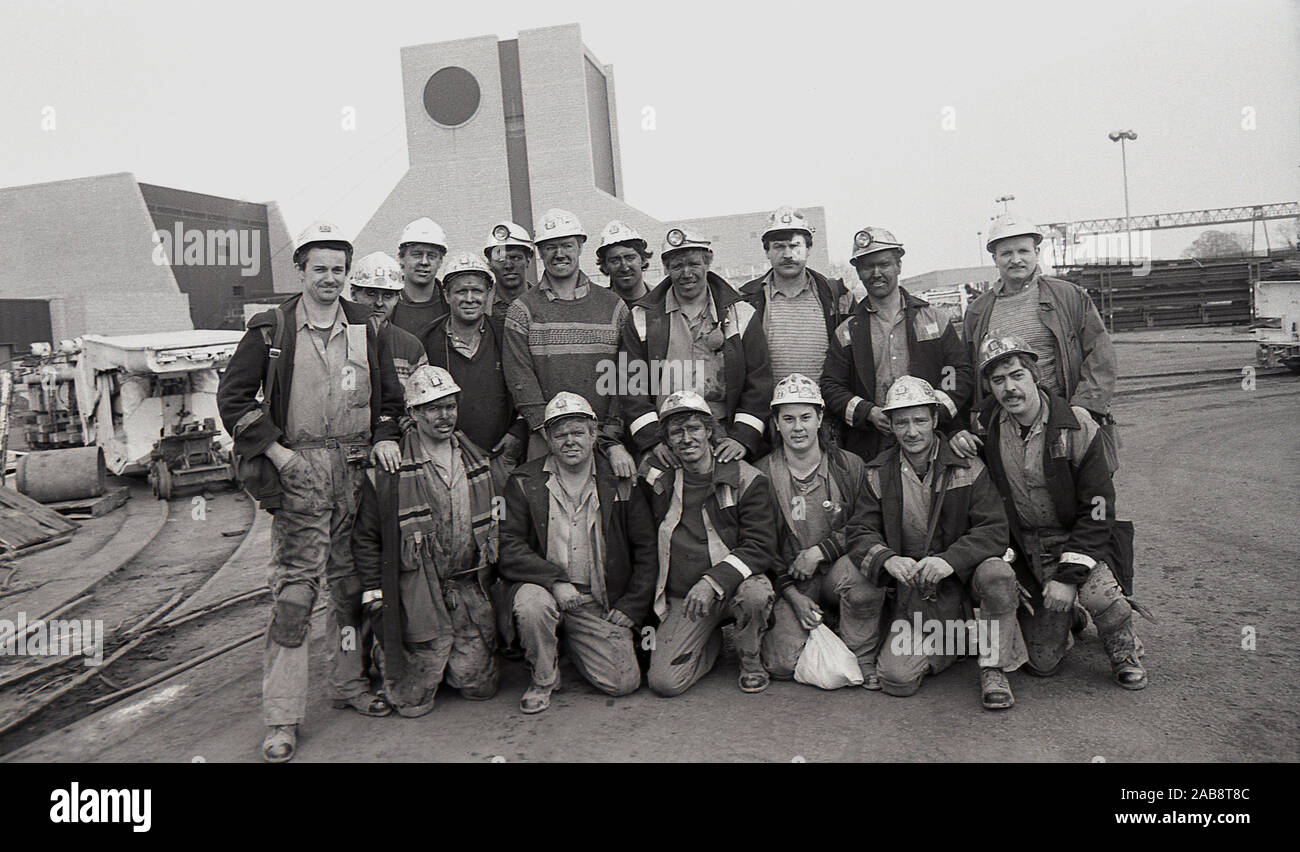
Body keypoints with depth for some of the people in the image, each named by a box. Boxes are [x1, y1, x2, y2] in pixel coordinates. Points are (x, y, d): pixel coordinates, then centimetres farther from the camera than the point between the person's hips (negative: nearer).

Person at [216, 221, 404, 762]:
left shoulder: (368, 328, 11)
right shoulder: (271, 329, 2)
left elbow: (390, 394, 19)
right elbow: (232, 395, 2)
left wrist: (385, 437, 2)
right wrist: (275, 450, -7)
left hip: (358, 468, 4)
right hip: (299, 472, -3)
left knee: (352, 580, 11)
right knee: (295, 587, -6)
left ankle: (349, 683, 27)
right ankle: (282, 718, 0)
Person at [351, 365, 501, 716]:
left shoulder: (478, 462, 9)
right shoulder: (388, 469, -6)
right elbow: (366, 538, 0)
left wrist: (488, 579, 15)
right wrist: (375, 596, -3)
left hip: (470, 592, 4)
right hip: (415, 596, -4)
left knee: (480, 687, 2)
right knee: (413, 702, -1)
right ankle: (387, 652, 28)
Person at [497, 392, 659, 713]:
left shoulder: (619, 482, 1)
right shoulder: (525, 482, -2)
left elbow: (646, 548, 5)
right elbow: (508, 548, -8)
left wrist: (631, 606, -1)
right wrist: (555, 581, -21)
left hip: (600, 602, 1)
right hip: (542, 587, -1)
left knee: (624, 682, -9)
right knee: (531, 603, -35)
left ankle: (574, 643, 23)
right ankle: (543, 679, -5)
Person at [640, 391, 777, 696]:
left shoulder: (746, 479, -6)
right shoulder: (658, 476, 1)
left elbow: (760, 547, -13)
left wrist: (713, 581, -26)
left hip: (733, 584, -2)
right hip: (682, 599, 2)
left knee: (756, 594, -37)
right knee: (664, 681, -16)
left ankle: (751, 662, -2)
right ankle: (711, 642, 20)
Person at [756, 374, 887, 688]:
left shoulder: (850, 467, 2)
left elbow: (863, 529, 2)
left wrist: (819, 551, -13)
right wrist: (792, 594, -11)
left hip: (837, 570, 0)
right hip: (789, 582, 0)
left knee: (862, 575, -36)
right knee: (782, 664, -20)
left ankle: (862, 658, -10)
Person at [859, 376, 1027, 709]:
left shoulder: (969, 468, -2)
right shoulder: (877, 475, 2)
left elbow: (995, 531, -11)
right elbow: (864, 532, -2)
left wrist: (951, 559, -29)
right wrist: (887, 560, -25)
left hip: (963, 579, -1)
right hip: (912, 590, 1)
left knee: (997, 574, -36)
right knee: (896, 679, -16)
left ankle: (993, 668, -10)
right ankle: (953, 643, 18)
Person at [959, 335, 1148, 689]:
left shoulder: (1078, 427, -15)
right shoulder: (986, 429, -6)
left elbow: (1098, 511, -16)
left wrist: (1068, 574, -23)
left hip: (1080, 537, -2)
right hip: (1029, 548, 2)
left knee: (1096, 591, -35)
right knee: (1042, 662, -4)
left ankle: (1124, 650, 0)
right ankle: (1063, 620, 33)